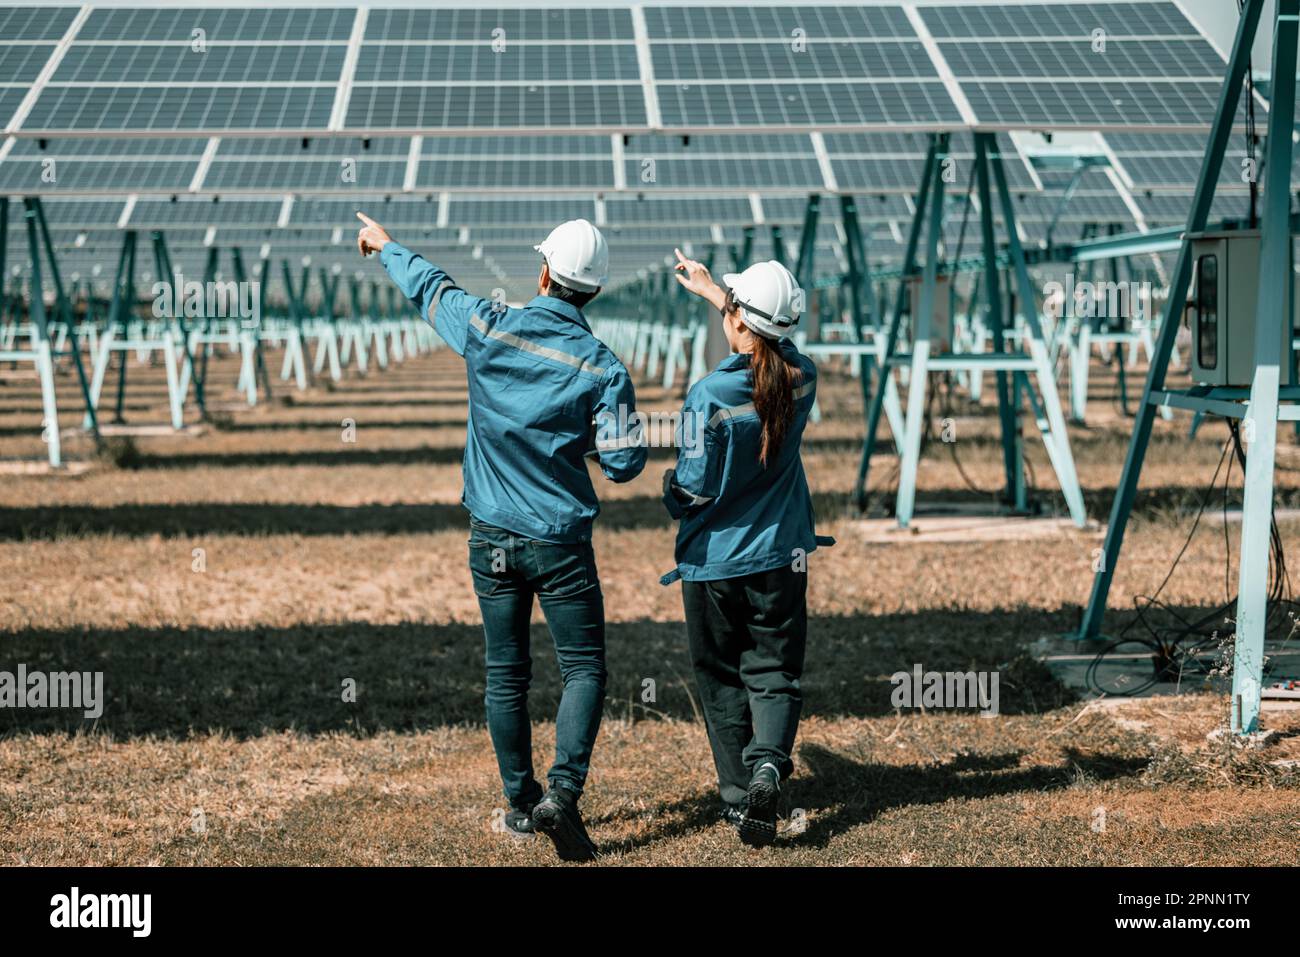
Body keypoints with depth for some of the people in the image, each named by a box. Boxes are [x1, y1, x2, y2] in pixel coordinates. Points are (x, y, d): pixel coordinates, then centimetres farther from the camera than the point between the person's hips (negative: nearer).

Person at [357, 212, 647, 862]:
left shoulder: (488, 329, -6)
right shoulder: (600, 367, -11)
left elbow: (430, 288, 13)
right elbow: (624, 463, -11)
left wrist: (385, 245, 33)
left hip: (491, 536, 3)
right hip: (560, 541, -3)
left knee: (505, 674, 12)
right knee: (584, 670, 4)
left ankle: (519, 802, 20)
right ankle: (562, 792, -13)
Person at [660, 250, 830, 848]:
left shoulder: (710, 395, -21)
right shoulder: (801, 378, -6)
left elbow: (692, 493, -17)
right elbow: (768, 336, 18)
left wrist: (671, 489, 7)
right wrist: (708, 289, 29)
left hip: (713, 564, -3)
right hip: (781, 559, 3)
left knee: (721, 681, 12)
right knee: (775, 674, 9)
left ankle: (738, 795, 14)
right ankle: (768, 764, -17)